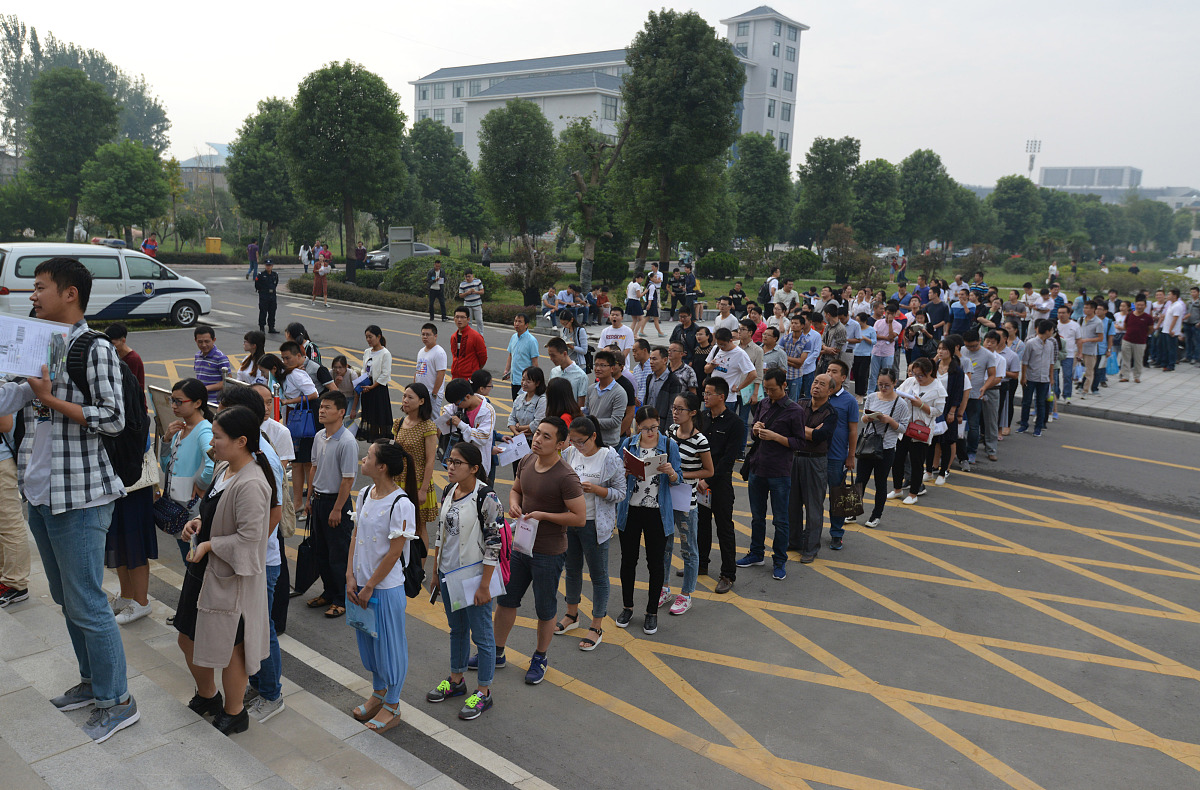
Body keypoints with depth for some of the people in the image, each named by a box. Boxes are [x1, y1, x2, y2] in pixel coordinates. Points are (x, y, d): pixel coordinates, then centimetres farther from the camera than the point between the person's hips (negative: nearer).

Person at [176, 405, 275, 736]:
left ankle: (234, 714, 28)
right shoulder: (223, 469, 4)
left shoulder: (251, 485, -27)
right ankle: (207, 697, 45)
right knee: (189, 639, 21)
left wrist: (209, 545, -19)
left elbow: (250, 535, -27)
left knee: (229, 646, 7)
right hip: (204, 570, 10)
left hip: (232, 578, -10)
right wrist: (199, 522, 1)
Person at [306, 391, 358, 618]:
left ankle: (342, 600, 15)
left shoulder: (347, 442, -20)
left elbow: (348, 479, -18)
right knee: (320, 551, 17)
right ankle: (329, 593, 32)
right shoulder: (319, 436, 4)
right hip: (318, 499, 8)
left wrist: (337, 509, -17)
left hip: (336, 501, -8)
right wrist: (309, 498, 15)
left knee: (338, 554, 2)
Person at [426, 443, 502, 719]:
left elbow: (494, 544, -18)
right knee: (457, 629, 22)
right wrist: (435, 572, 14)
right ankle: (456, 680, 39)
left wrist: (484, 585, -17)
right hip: (448, 573, 7)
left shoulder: (486, 498, -20)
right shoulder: (449, 492, 2)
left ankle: (483, 692, 21)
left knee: (481, 634, 6)